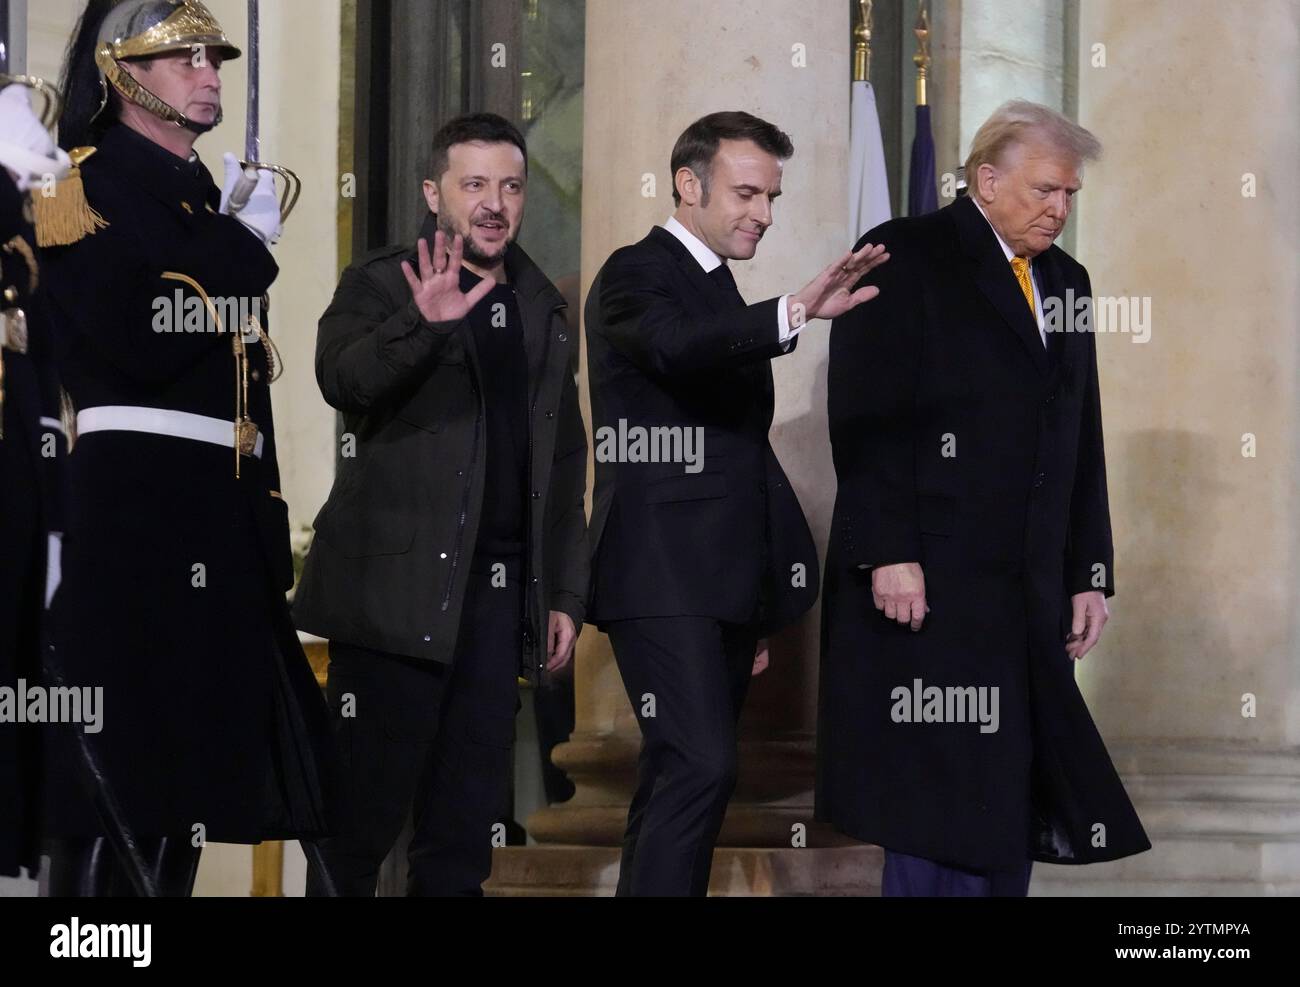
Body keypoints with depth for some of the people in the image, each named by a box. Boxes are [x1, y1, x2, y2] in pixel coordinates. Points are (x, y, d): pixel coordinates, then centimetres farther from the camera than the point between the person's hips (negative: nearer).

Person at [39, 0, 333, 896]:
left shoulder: (207, 200, 21)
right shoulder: (89, 189, -4)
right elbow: (143, 347, -17)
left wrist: (269, 528, 16)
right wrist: (242, 249, -4)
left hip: (222, 514, 8)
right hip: (132, 507, -8)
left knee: (185, 760, 8)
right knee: (117, 764, -10)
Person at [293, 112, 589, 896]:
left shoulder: (542, 307, 16)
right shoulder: (382, 284, -1)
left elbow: (566, 462, 19)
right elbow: (342, 379, -21)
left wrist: (564, 596, 14)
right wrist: (424, 322, -38)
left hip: (500, 593, 5)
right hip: (401, 588, -5)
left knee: (468, 819, 6)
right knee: (367, 805, -6)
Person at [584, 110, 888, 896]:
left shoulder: (723, 297, 21)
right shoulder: (637, 274, -6)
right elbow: (677, 345, -30)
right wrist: (795, 313, -45)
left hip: (725, 582, 9)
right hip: (663, 576, -9)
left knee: (679, 780, 8)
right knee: (703, 767, -20)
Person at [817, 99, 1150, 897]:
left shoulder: (1065, 280, 16)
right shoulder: (906, 259, -4)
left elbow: (1082, 442, 17)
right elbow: (865, 419, -11)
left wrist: (1090, 574, 12)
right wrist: (888, 555, -18)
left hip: (1030, 590, 6)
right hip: (929, 580, -6)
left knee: (1012, 802, 6)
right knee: (941, 806, -6)